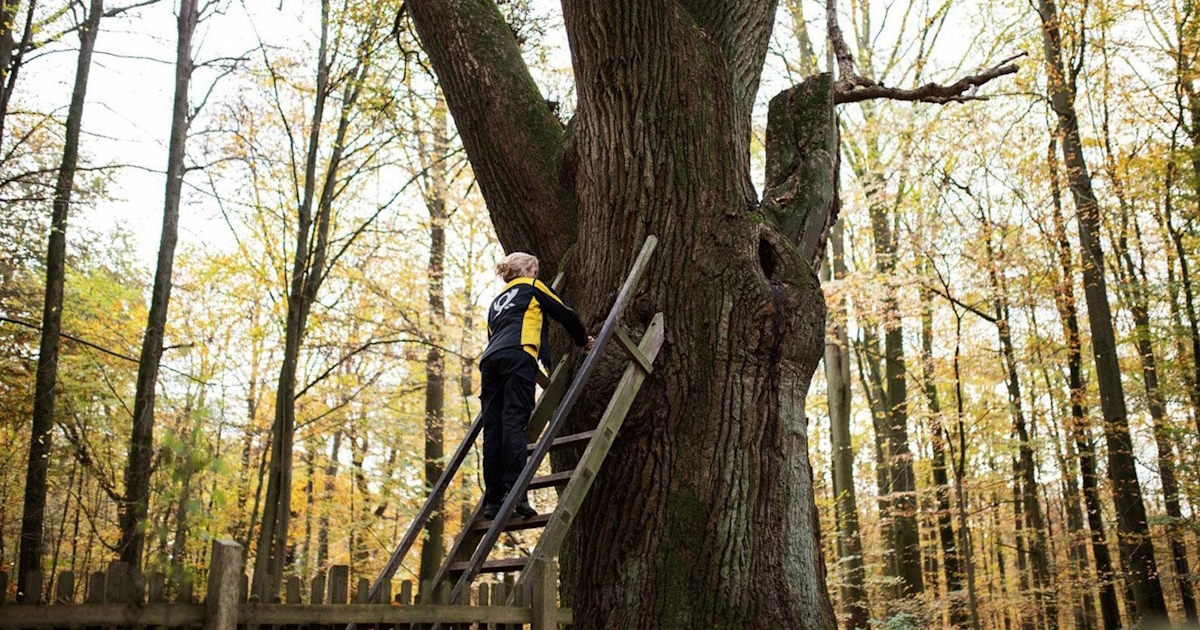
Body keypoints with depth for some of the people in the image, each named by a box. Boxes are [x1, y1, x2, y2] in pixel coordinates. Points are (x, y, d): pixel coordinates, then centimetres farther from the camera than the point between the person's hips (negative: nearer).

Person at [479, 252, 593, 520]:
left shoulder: (496, 302, 37)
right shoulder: (532, 286, 21)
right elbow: (566, 314, 19)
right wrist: (583, 340, 36)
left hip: (490, 358, 6)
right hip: (517, 355, -6)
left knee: (493, 429, -2)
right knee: (514, 424, -17)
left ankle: (492, 501, -8)